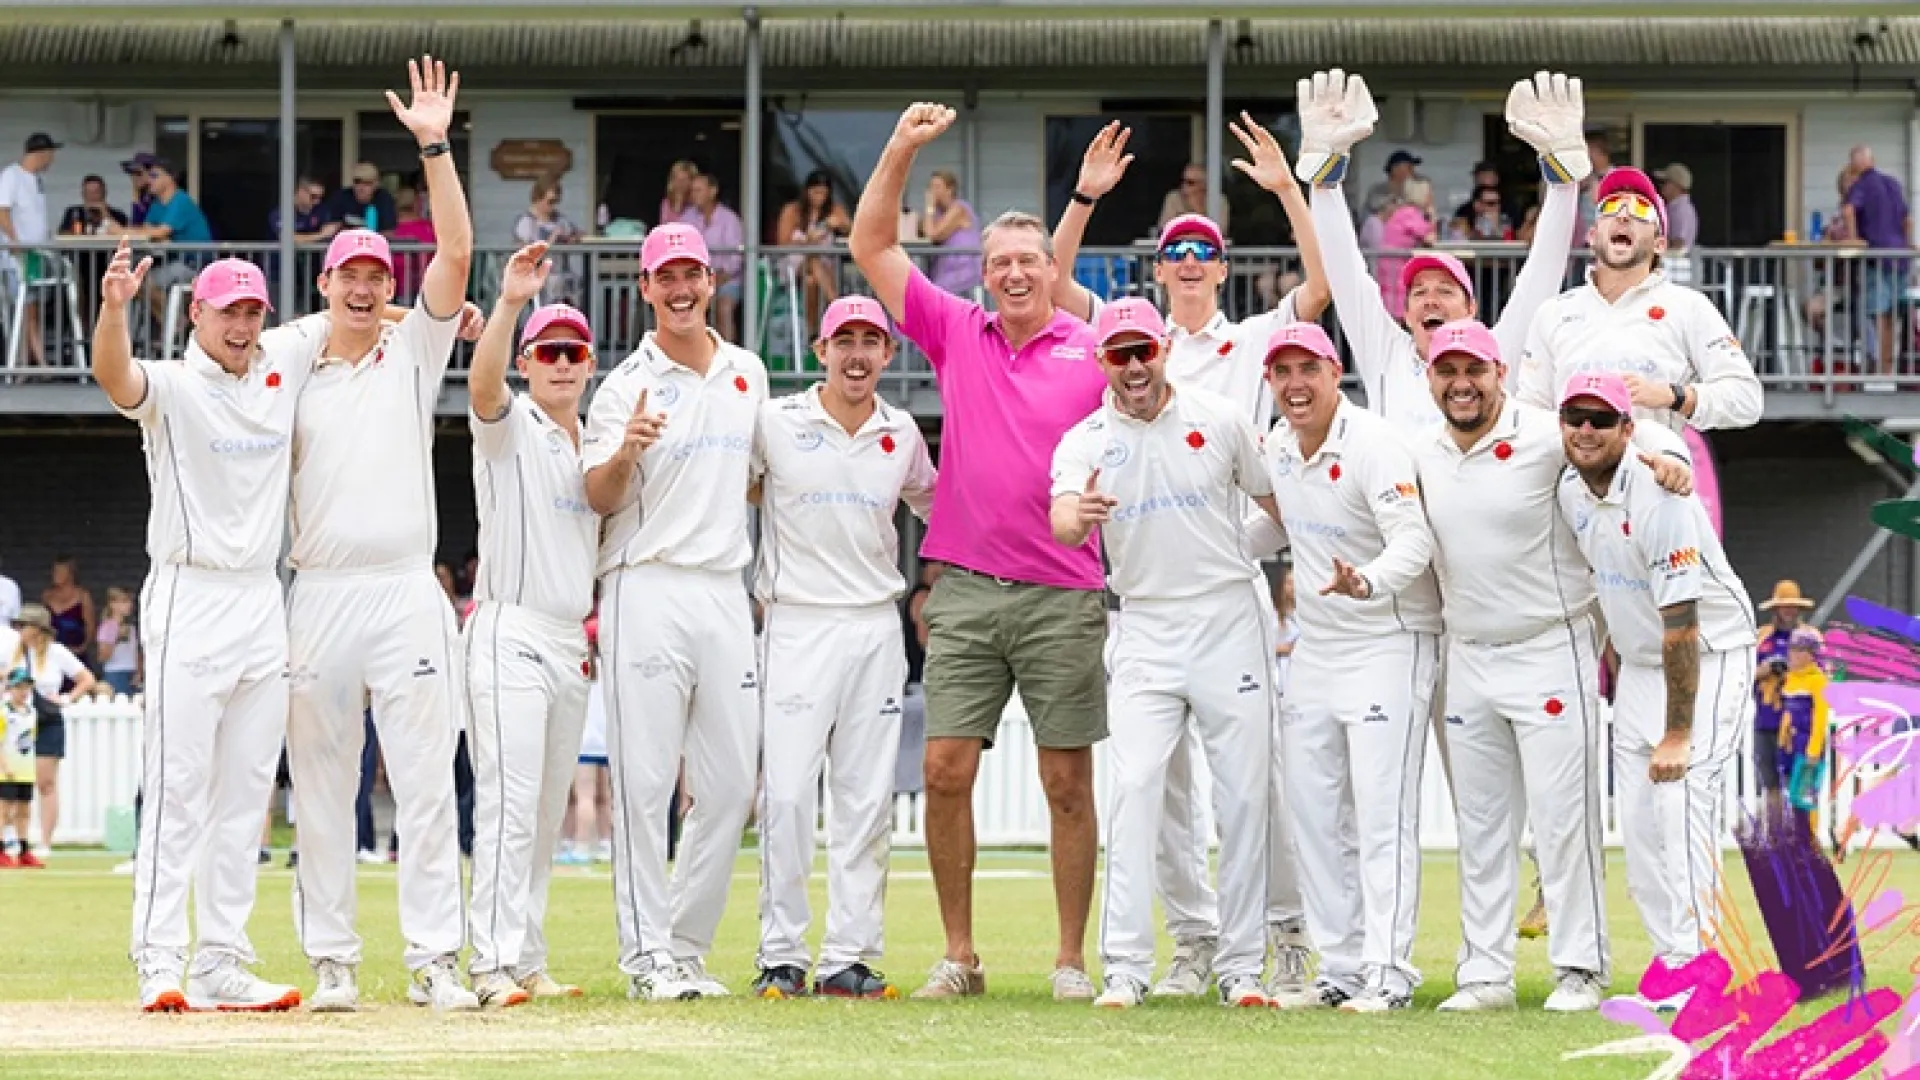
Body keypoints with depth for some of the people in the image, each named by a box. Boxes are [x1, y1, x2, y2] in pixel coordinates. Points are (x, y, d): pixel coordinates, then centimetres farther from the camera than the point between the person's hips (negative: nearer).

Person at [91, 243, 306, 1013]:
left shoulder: (286, 366, 9)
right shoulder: (171, 387, -8)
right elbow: (114, 376, -30)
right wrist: (114, 308, -51)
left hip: (263, 604, 6)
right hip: (192, 604, -6)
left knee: (245, 794, 7)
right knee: (178, 790, -9)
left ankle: (222, 963, 10)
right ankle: (160, 964, -11)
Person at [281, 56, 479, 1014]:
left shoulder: (414, 353, 10)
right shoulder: (288, 367, 13)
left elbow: (457, 254, -1)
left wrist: (435, 147, -9)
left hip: (405, 594, -1)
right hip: (318, 599, 1)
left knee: (426, 784, -6)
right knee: (322, 790, 2)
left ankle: (433, 960, -7)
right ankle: (331, 960, 6)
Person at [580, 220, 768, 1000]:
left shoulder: (748, 374, 15)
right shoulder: (628, 385, -1)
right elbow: (597, 499, -7)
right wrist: (625, 450, -25)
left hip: (725, 591, 5)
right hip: (647, 591, -5)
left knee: (731, 785, 4)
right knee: (644, 781, -7)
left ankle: (687, 946, 12)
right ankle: (647, 956, -5)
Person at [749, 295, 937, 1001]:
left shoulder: (902, 434, 9)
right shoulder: (774, 423, -2)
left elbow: (934, 506, 26)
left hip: (876, 626, 4)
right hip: (798, 624, -4)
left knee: (867, 800, 3)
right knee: (787, 793, -10)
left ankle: (848, 957, 7)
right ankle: (780, 956, -3)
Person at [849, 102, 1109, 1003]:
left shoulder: (1097, 352, 1)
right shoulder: (957, 333, 9)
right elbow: (871, 249, 10)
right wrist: (901, 151, 1)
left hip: (1063, 596, -2)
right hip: (965, 589, 2)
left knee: (1068, 781, 1)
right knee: (946, 769, -2)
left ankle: (1072, 959, 7)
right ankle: (958, 955, 6)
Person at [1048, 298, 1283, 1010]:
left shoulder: (1222, 420, 0)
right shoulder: (1084, 444, -2)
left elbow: (1280, 503, 10)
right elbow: (1062, 526, -21)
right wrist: (1077, 517, -44)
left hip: (1231, 623, 1)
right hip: (1145, 633, 0)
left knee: (1244, 795, 1)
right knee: (1134, 788, -11)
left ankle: (1241, 968, 8)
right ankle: (1124, 968, -12)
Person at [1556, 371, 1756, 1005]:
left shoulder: (1659, 499, -26)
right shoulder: (1571, 492, -1)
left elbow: (1681, 624, -27)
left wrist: (1678, 733, -26)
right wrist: (1614, 678, 17)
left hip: (1711, 654, -8)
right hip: (1639, 660, 8)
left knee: (1682, 798, -20)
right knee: (1638, 817, 2)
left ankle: (1696, 963, -21)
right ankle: (1670, 959, 8)